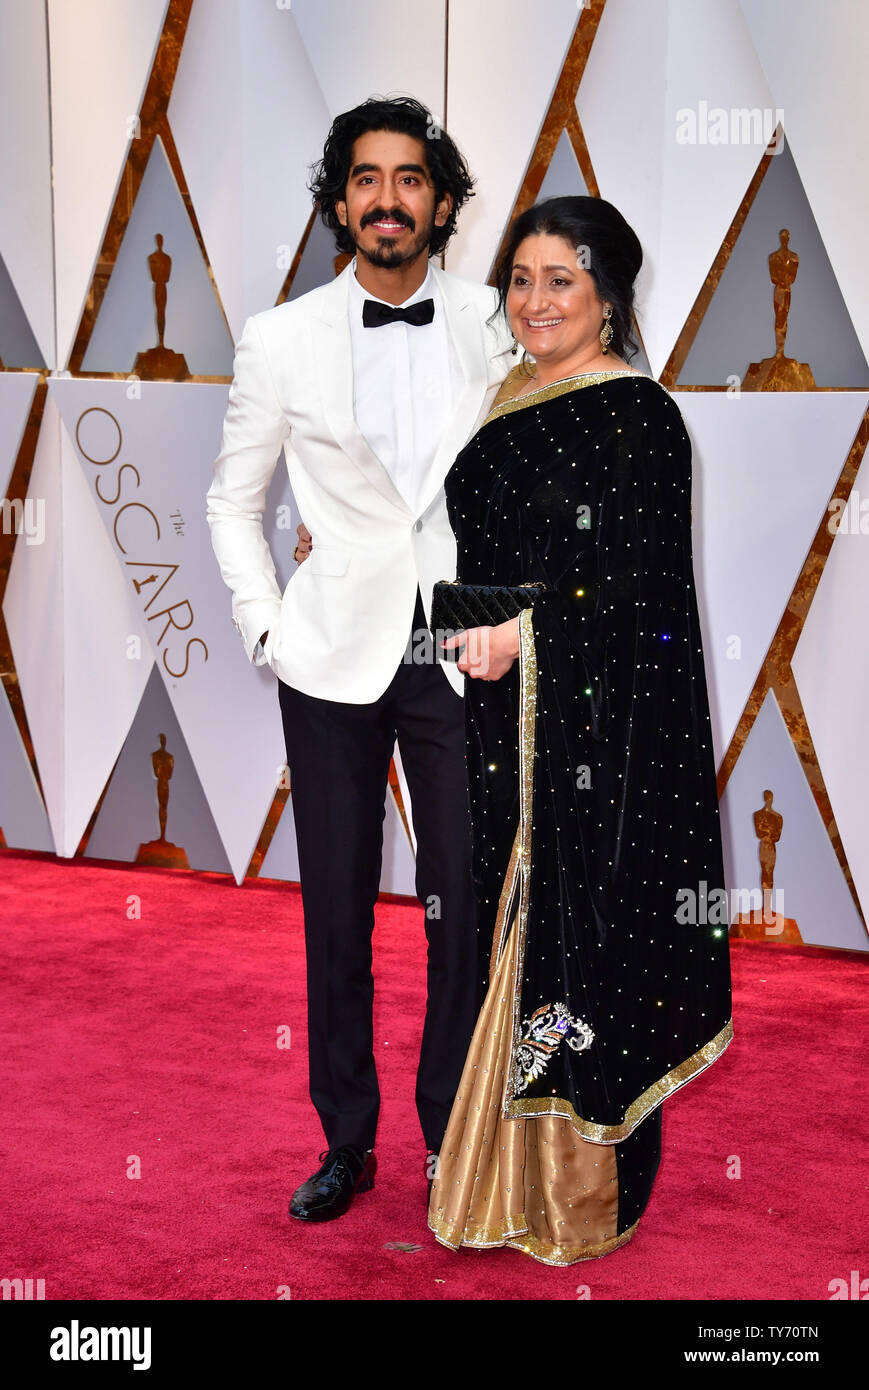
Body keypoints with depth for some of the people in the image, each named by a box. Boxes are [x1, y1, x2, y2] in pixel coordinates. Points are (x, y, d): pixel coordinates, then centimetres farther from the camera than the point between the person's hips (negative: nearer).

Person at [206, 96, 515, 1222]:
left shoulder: (492, 329, 2)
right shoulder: (281, 341, 1)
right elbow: (232, 500, 10)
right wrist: (265, 625, 1)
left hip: (461, 662, 0)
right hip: (334, 664, 0)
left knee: (468, 908, 6)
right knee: (336, 913, 7)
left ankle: (452, 1132, 24)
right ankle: (346, 1142, 23)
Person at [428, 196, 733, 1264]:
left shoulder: (636, 415, -12)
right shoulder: (515, 400, 13)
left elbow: (641, 584, -18)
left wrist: (524, 635, -22)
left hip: (597, 725, -8)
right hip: (507, 718, 8)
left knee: (584, 926, -1)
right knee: (519, 923, 14)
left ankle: (589, 1194, 14)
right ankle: (517, 1168, 29)